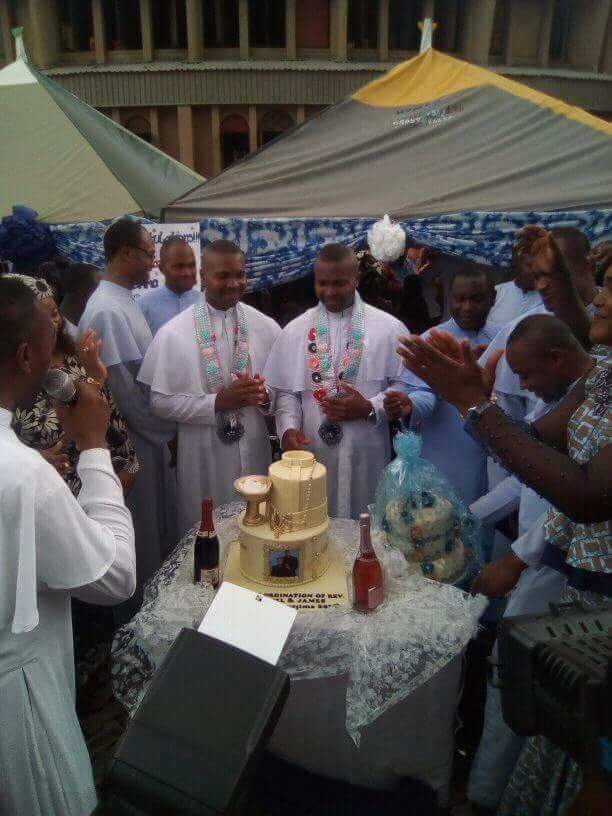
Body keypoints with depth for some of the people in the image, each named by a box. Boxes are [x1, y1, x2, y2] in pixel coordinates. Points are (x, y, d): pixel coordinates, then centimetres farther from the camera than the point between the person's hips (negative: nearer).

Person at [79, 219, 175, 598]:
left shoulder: (126, 301, 8)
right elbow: (125, 390, -22)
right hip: (135, 441, -9)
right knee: (142, 535, 8)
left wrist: (163, 430, 11)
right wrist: (166, 429, -10)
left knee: (156, 529, 22)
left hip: (149, 435, 9)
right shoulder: (107, 310, -22)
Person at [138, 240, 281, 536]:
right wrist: (217, 402, -19)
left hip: (255, 453, 3)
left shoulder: (266, 327, 0)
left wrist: (265, 395, -16)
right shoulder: (173, 333, -9)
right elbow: (161, 401, -8)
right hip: (203, 458, -2)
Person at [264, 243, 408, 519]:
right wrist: (288, 428, -10)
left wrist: (369, 408, -13)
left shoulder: (389, 328, -2)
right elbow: (285, 390, 6)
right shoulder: (295, 330, 3)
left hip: (367, 455, -1)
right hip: (311, 454, 1)